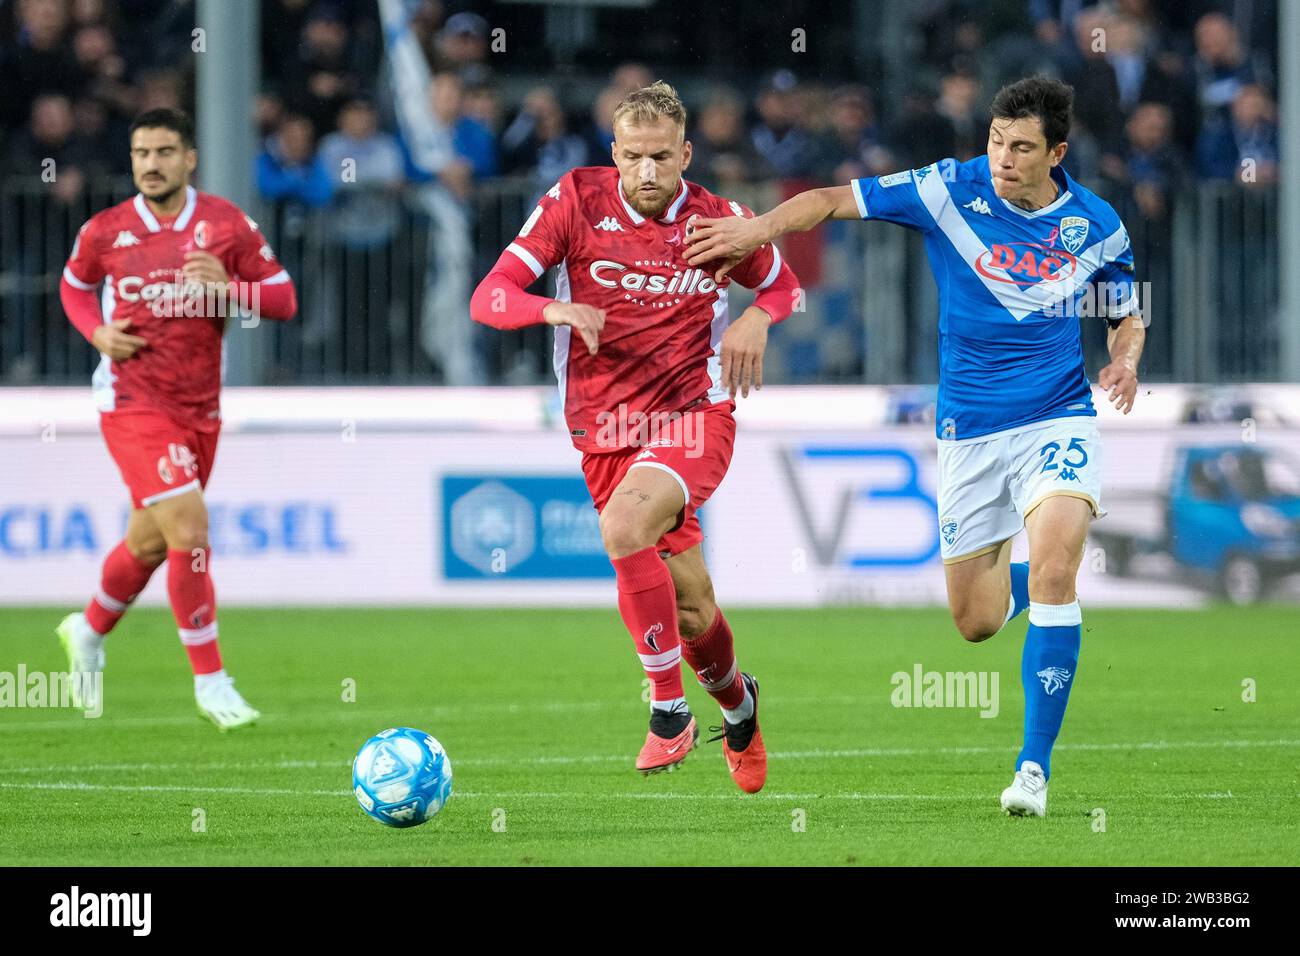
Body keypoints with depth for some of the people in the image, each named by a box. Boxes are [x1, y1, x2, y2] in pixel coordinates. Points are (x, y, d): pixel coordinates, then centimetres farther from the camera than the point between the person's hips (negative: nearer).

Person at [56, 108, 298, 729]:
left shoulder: (226, 223, -3)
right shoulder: (104, 231, -4)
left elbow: (284, 298, 0)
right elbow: (74, 285, 15)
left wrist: (228, 289, -19)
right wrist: (98, 332, -4)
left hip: (200, 409, 4)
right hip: (132, 404, -4)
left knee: (151, 543, 16)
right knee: (190, 530, -18)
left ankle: (89, 632, 45)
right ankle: (210, 683, -9)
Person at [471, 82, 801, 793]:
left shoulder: (719, 221, -3)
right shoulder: (577, 200, -5)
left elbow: (781, 284, 17)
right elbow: (489, 298, -7)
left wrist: (757, 317, -6)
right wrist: (555, 310, -27)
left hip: (694, 414, -2)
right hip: (605, 429, 2)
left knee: (625, 524, -32)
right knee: (690, 611, 7)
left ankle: (669, 708, -21)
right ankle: (736, 703, 41)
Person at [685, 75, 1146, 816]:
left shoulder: (1097, 226, -3)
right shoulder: (951, 191, -8)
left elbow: (1128, 314, 13)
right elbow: (834, 201, -5)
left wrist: (1125, 361, -9)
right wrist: (759, 229, -21)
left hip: (1058, 421, -1)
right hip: (970, 431, 1)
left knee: (1052, 569, -27)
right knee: (977, 622, 6)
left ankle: (1036, 768, -19)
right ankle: (1043, 585, 45)